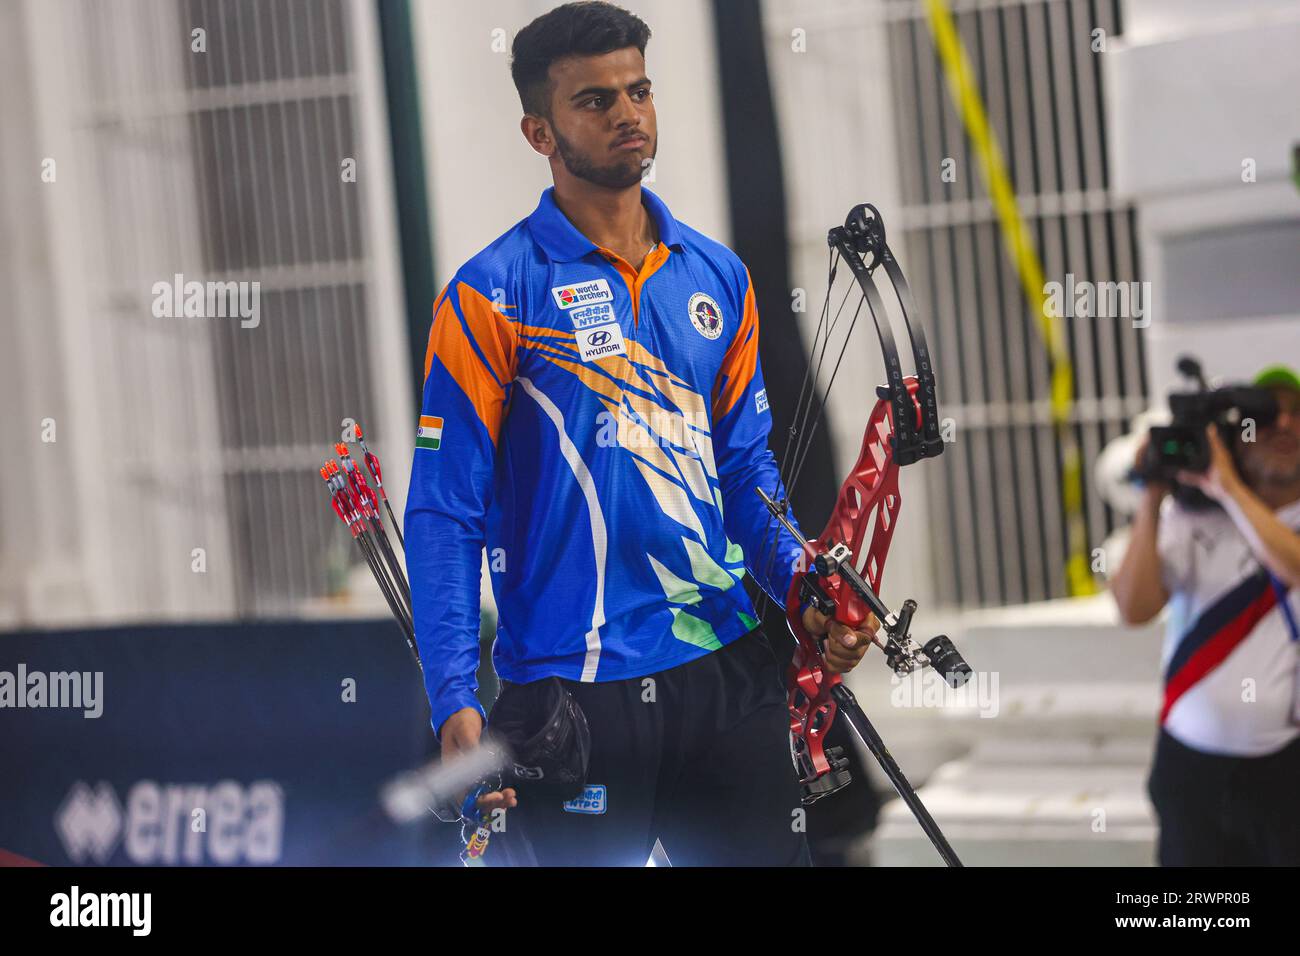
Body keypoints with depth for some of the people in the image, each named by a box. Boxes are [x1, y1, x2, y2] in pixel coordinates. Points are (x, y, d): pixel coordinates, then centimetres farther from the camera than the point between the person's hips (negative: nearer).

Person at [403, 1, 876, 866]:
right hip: (570, 689, -5)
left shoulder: (717, 276, 9)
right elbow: (446, 513, -7)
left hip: (727, 671, 5)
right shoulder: (491, 296, -6)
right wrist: (455, 703, -15)